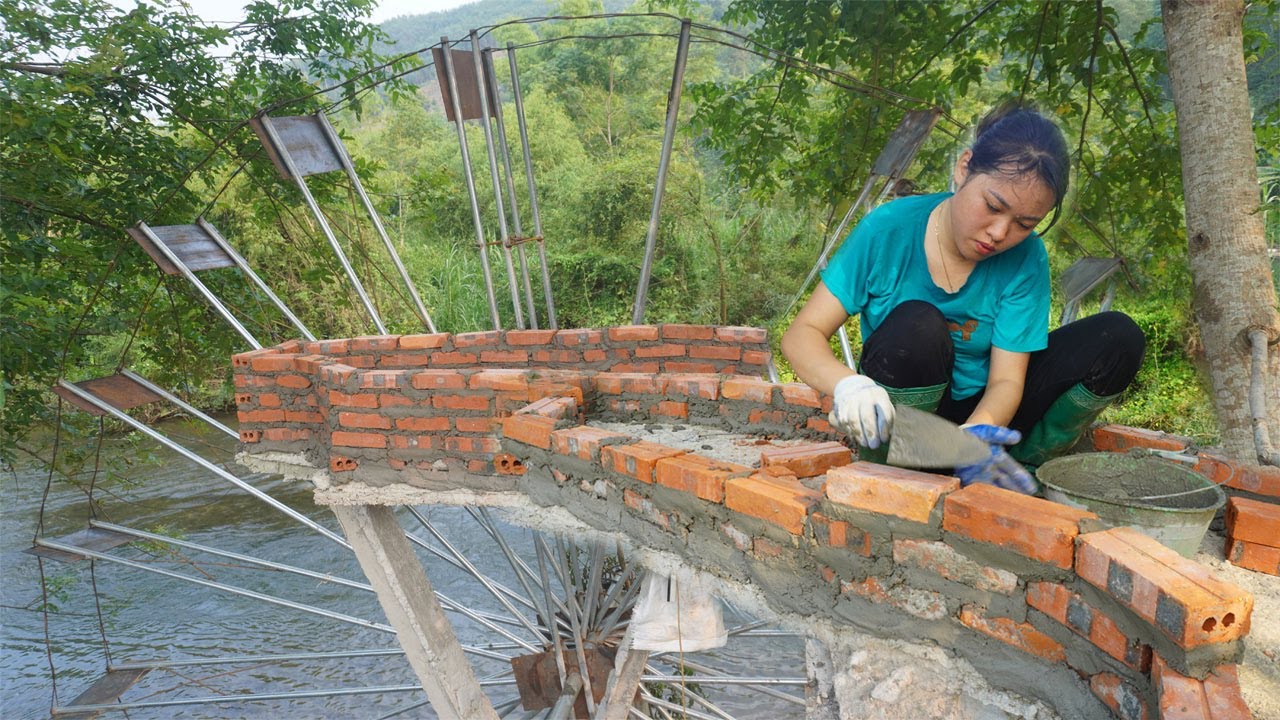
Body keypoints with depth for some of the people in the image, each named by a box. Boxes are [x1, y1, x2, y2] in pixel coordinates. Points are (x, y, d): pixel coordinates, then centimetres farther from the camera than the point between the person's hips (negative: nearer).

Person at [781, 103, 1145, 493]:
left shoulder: (1026, 258, -12)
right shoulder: (889, 229, -18)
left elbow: (1006, 380, -15)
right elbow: (802, 334, -19)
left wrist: (974, 434, -39)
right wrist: (847, 383, -42)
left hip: (980, 414, 3)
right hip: (894, 420, -3)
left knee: (1118, 338, -13)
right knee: (915, 325, -34)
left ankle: (1014, 471, -6)